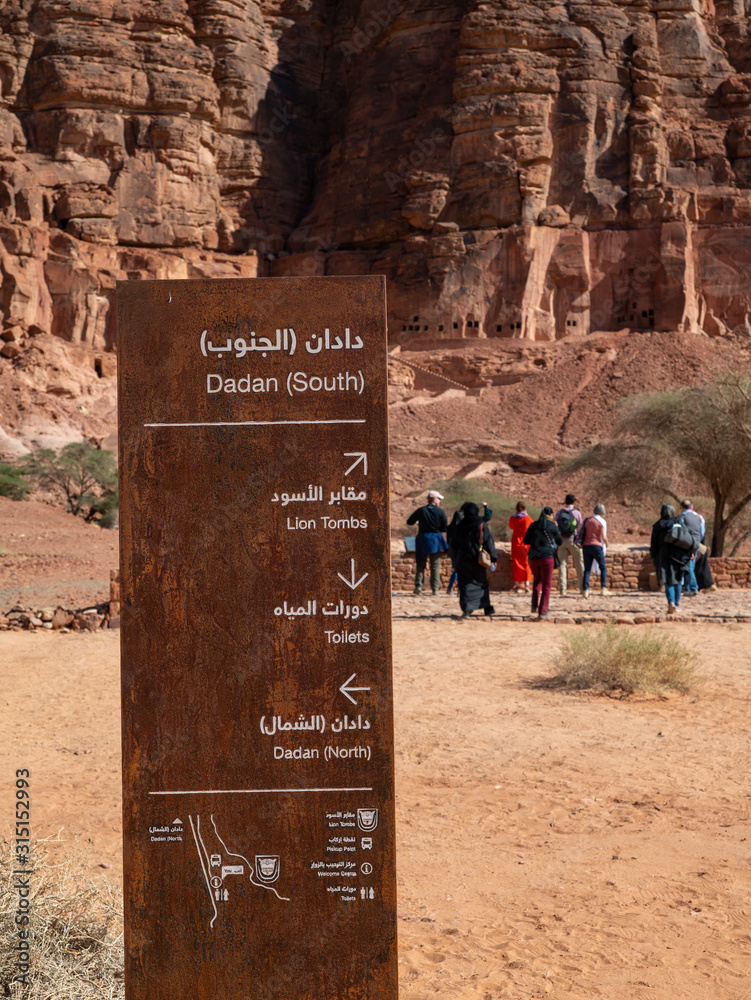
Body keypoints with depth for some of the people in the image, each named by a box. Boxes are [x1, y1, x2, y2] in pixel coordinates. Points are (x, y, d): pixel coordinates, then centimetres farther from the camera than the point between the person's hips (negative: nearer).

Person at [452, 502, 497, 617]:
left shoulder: (460, 526, 2)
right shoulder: (481, 525, -7)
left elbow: (455, 544, 7)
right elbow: (489, 542, -9)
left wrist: (457, 558, 17)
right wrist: (493, 558, -7)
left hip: (463, 560, 1)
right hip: (478, 560, -1)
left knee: (465, 585, 2)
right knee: (482, 583, 15)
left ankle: (466, 609, -16)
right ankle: (487, 608, 26)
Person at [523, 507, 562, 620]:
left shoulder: (533, 525, 5)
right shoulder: (552, 526, -4)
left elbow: (526, 541, 9)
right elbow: (560, 541, 8)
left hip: (533, 557, 4)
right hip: (547, 557, -4)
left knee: (537, 580, 26)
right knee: (547, 585, 6)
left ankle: (534, 606, 13)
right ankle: (543, 612, 1)